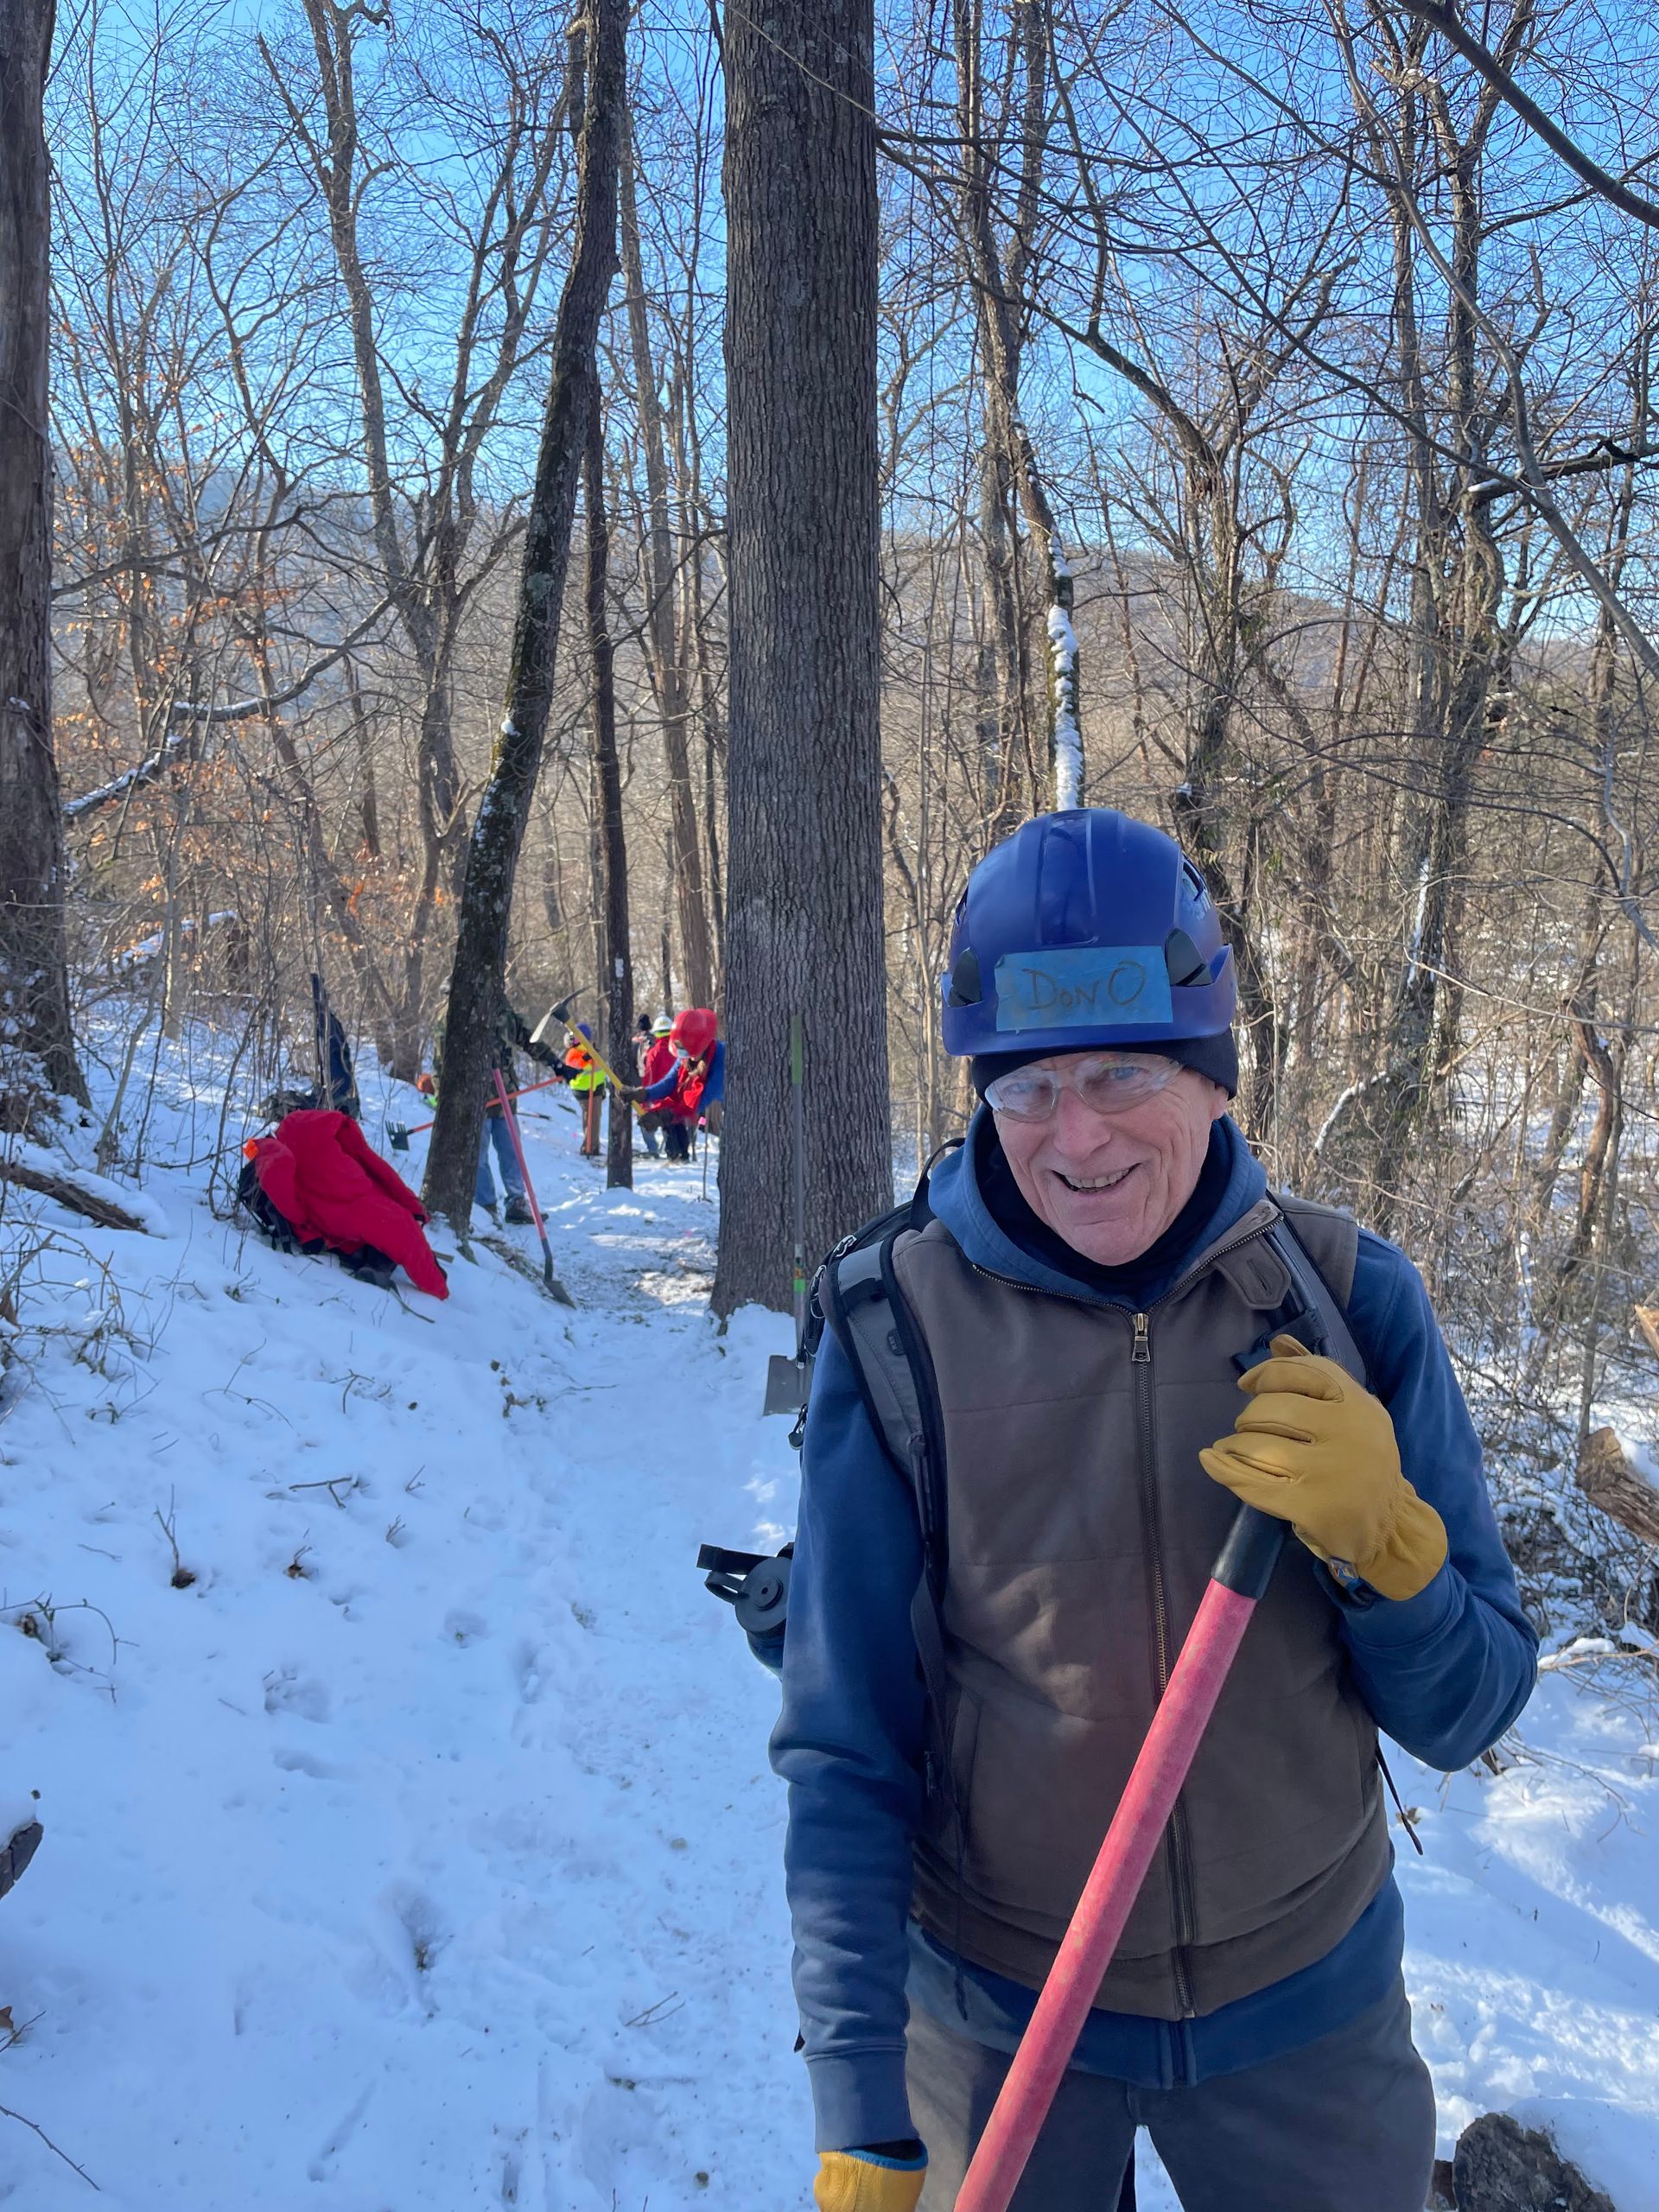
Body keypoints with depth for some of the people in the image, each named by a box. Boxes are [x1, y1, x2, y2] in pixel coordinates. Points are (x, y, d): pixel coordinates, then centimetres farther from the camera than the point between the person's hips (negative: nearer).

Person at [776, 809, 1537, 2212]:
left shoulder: (1349, 1299, -12)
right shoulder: (901, 1324, -17)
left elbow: (1466, 1717, -6)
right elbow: (845, 1749, -12)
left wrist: (1380, 1539, -25)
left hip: (1309, 2003, 2)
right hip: (992, 2016, -1)